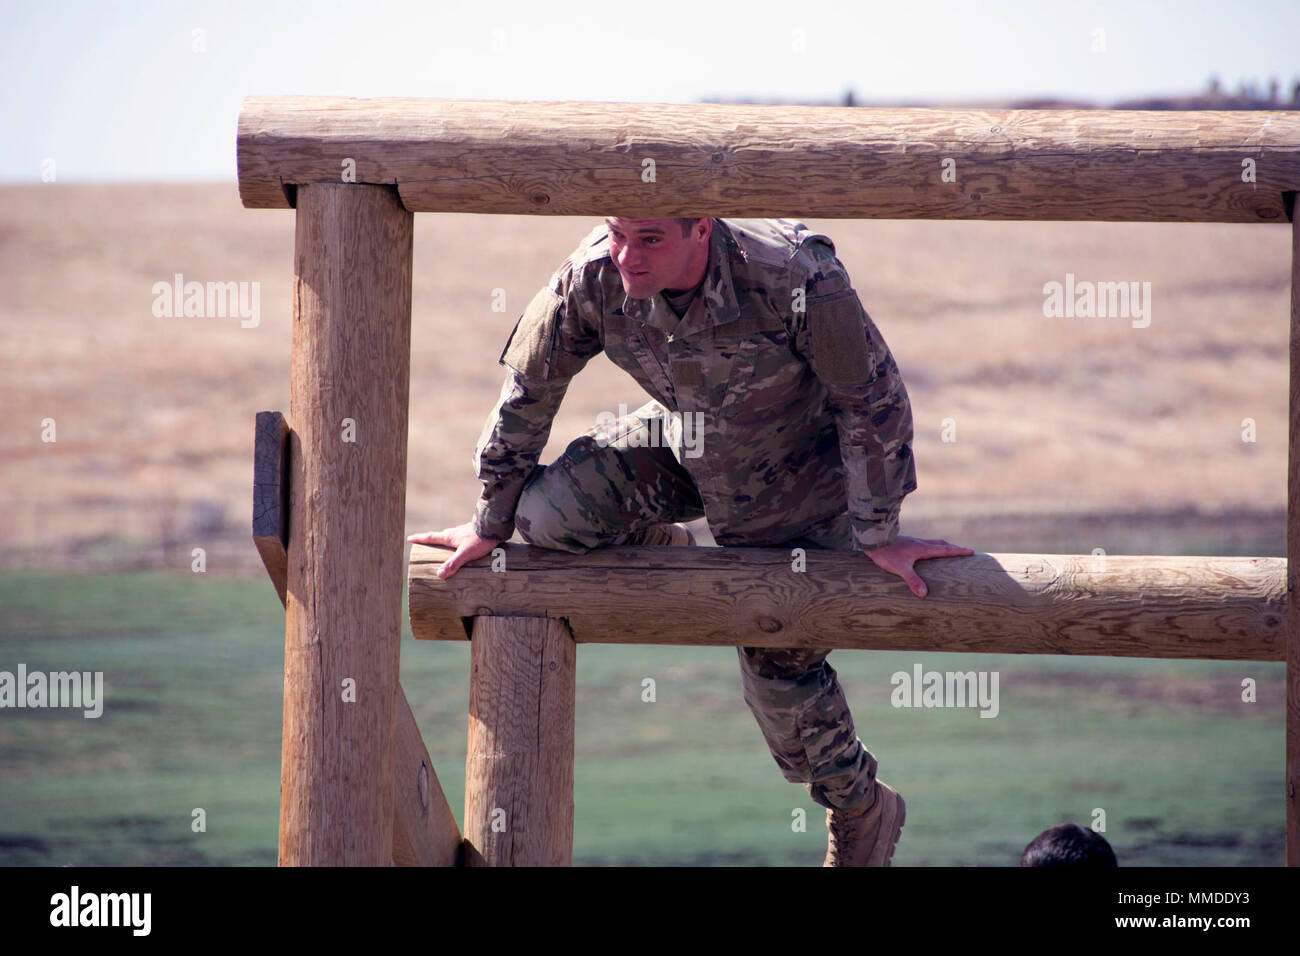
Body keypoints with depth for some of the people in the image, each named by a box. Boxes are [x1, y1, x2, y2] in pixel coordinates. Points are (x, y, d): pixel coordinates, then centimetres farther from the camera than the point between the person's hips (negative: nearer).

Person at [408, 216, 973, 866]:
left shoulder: (797, 277, -39)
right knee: (549, 514, -20)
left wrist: (878, 537, -14)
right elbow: (528, 390, -10)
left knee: (780, 664, 0)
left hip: (800, 470, -3)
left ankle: (863, 813, 28)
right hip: (682, 450, 3)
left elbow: (874, 402, -23)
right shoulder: (592, 278, -28)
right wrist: (492, 522, 0)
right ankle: (655, 548, 14)